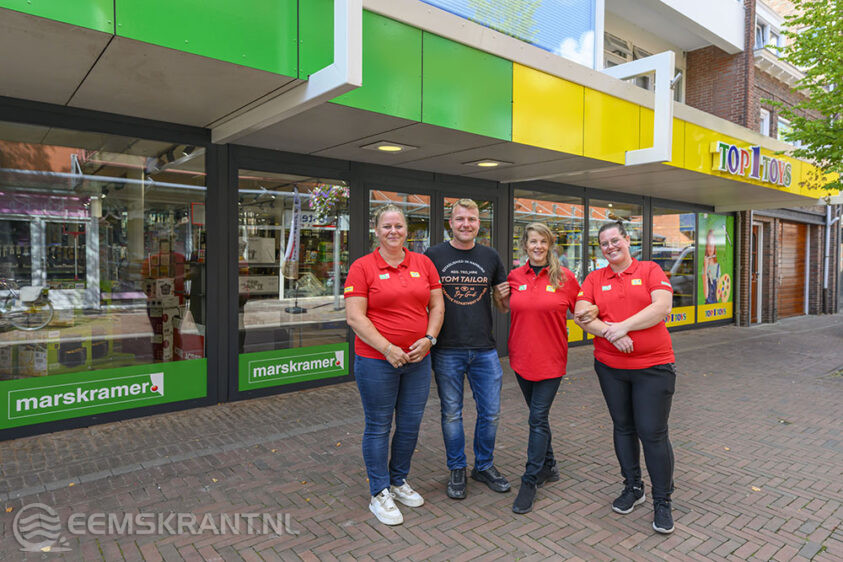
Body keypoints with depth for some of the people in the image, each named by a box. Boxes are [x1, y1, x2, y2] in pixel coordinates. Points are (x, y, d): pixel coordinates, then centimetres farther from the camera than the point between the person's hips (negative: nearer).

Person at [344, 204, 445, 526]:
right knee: (379, 427, 7)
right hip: (377, 361, -4)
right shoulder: (362, 267, -6)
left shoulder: (423, 263, 7)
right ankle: (379, 493, 24)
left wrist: (428, 339, -7)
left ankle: (399, 481, 36)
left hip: (418, 359, 5)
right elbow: (355, 318, -11)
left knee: (411, 424, 14)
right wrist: (388, 349, -18)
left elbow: (437, 306, 9)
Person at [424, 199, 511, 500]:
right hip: (447, 350, -2)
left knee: (490, 412, 9)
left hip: (484, 349, 2)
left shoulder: (490, 257, 7)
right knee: (451, 413, 10)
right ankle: (457, 470, 29)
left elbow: (501, 303, 13)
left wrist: (504, 295, -9)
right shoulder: (433, 255, 0)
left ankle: (484, 466, 31)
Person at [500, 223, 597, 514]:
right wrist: (501, 298, 1)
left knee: (538, 419, -2)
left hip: (550, 359, -4)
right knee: (537, 415, 16)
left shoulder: (565, 277, -5)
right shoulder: (514, 276, 3)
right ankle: (548, 467, 36)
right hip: (522, 357, 4)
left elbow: (581, 310, 5)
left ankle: (530, 482, 9)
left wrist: (591, 312, -13)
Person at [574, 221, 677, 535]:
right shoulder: (594, 279, 6)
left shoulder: (650, 271, 0)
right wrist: (612, 334, -19)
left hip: (653, 366, -3)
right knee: (622, 427, 14)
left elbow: (662, 308, -14)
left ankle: (662, 502, 16)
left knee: (653, 432, -2)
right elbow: (582, 316, -5)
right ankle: (633, 488, 32)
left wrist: (623, 326, -19)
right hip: (610, 366, 3)